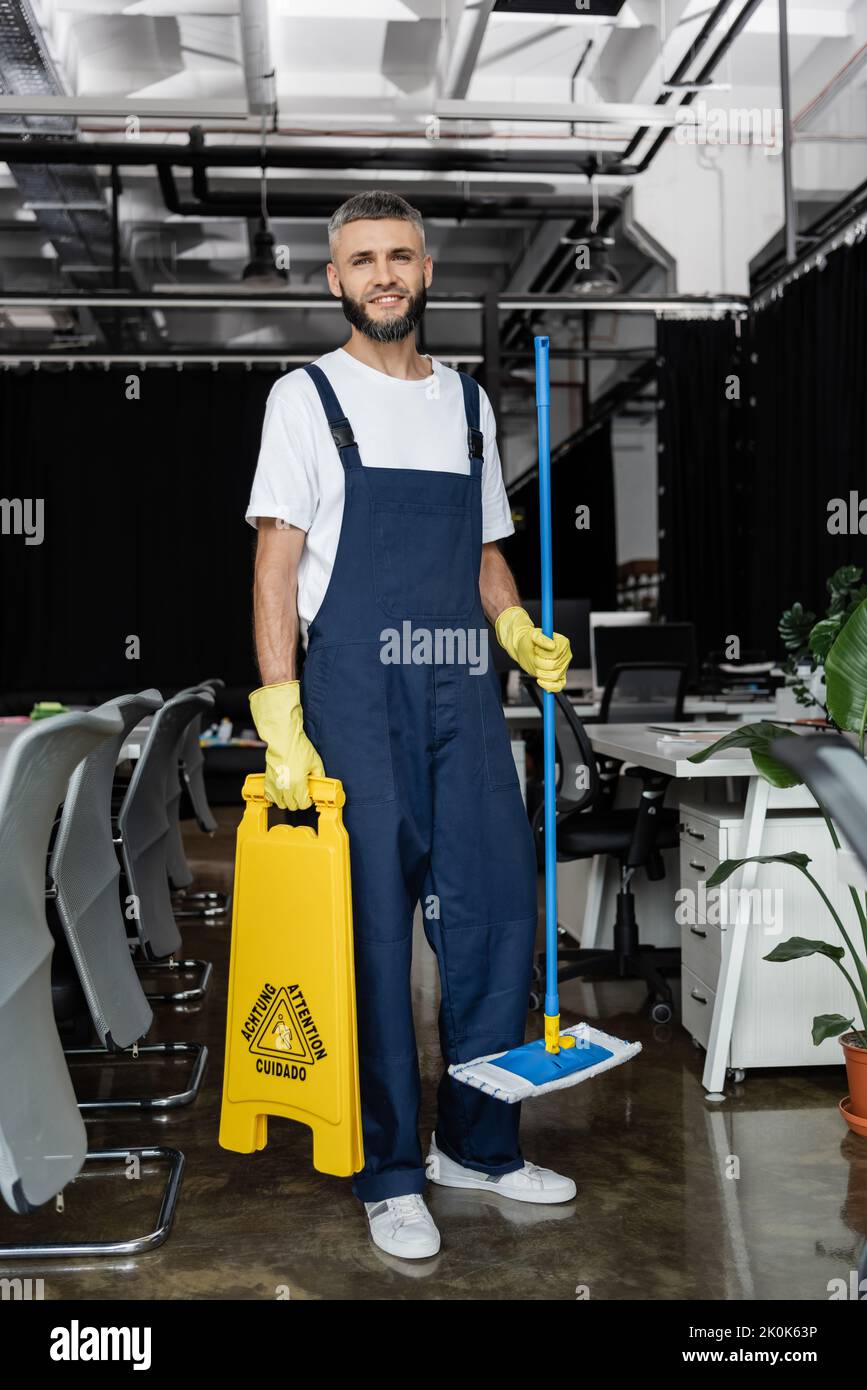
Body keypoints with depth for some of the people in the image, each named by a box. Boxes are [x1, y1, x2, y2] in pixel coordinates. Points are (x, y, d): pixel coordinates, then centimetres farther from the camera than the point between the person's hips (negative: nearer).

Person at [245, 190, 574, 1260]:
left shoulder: (468, 401, 16)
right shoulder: (306, 398, 3)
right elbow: (275, 567, -4)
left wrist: (526, 638, 3)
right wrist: (281, 721, -12)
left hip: (464, 693, 5)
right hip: (357, 693, -4)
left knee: (500, 910, 5)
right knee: (374, 930, 0)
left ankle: (478, 1144, 23)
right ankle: (389, 1173, 14)